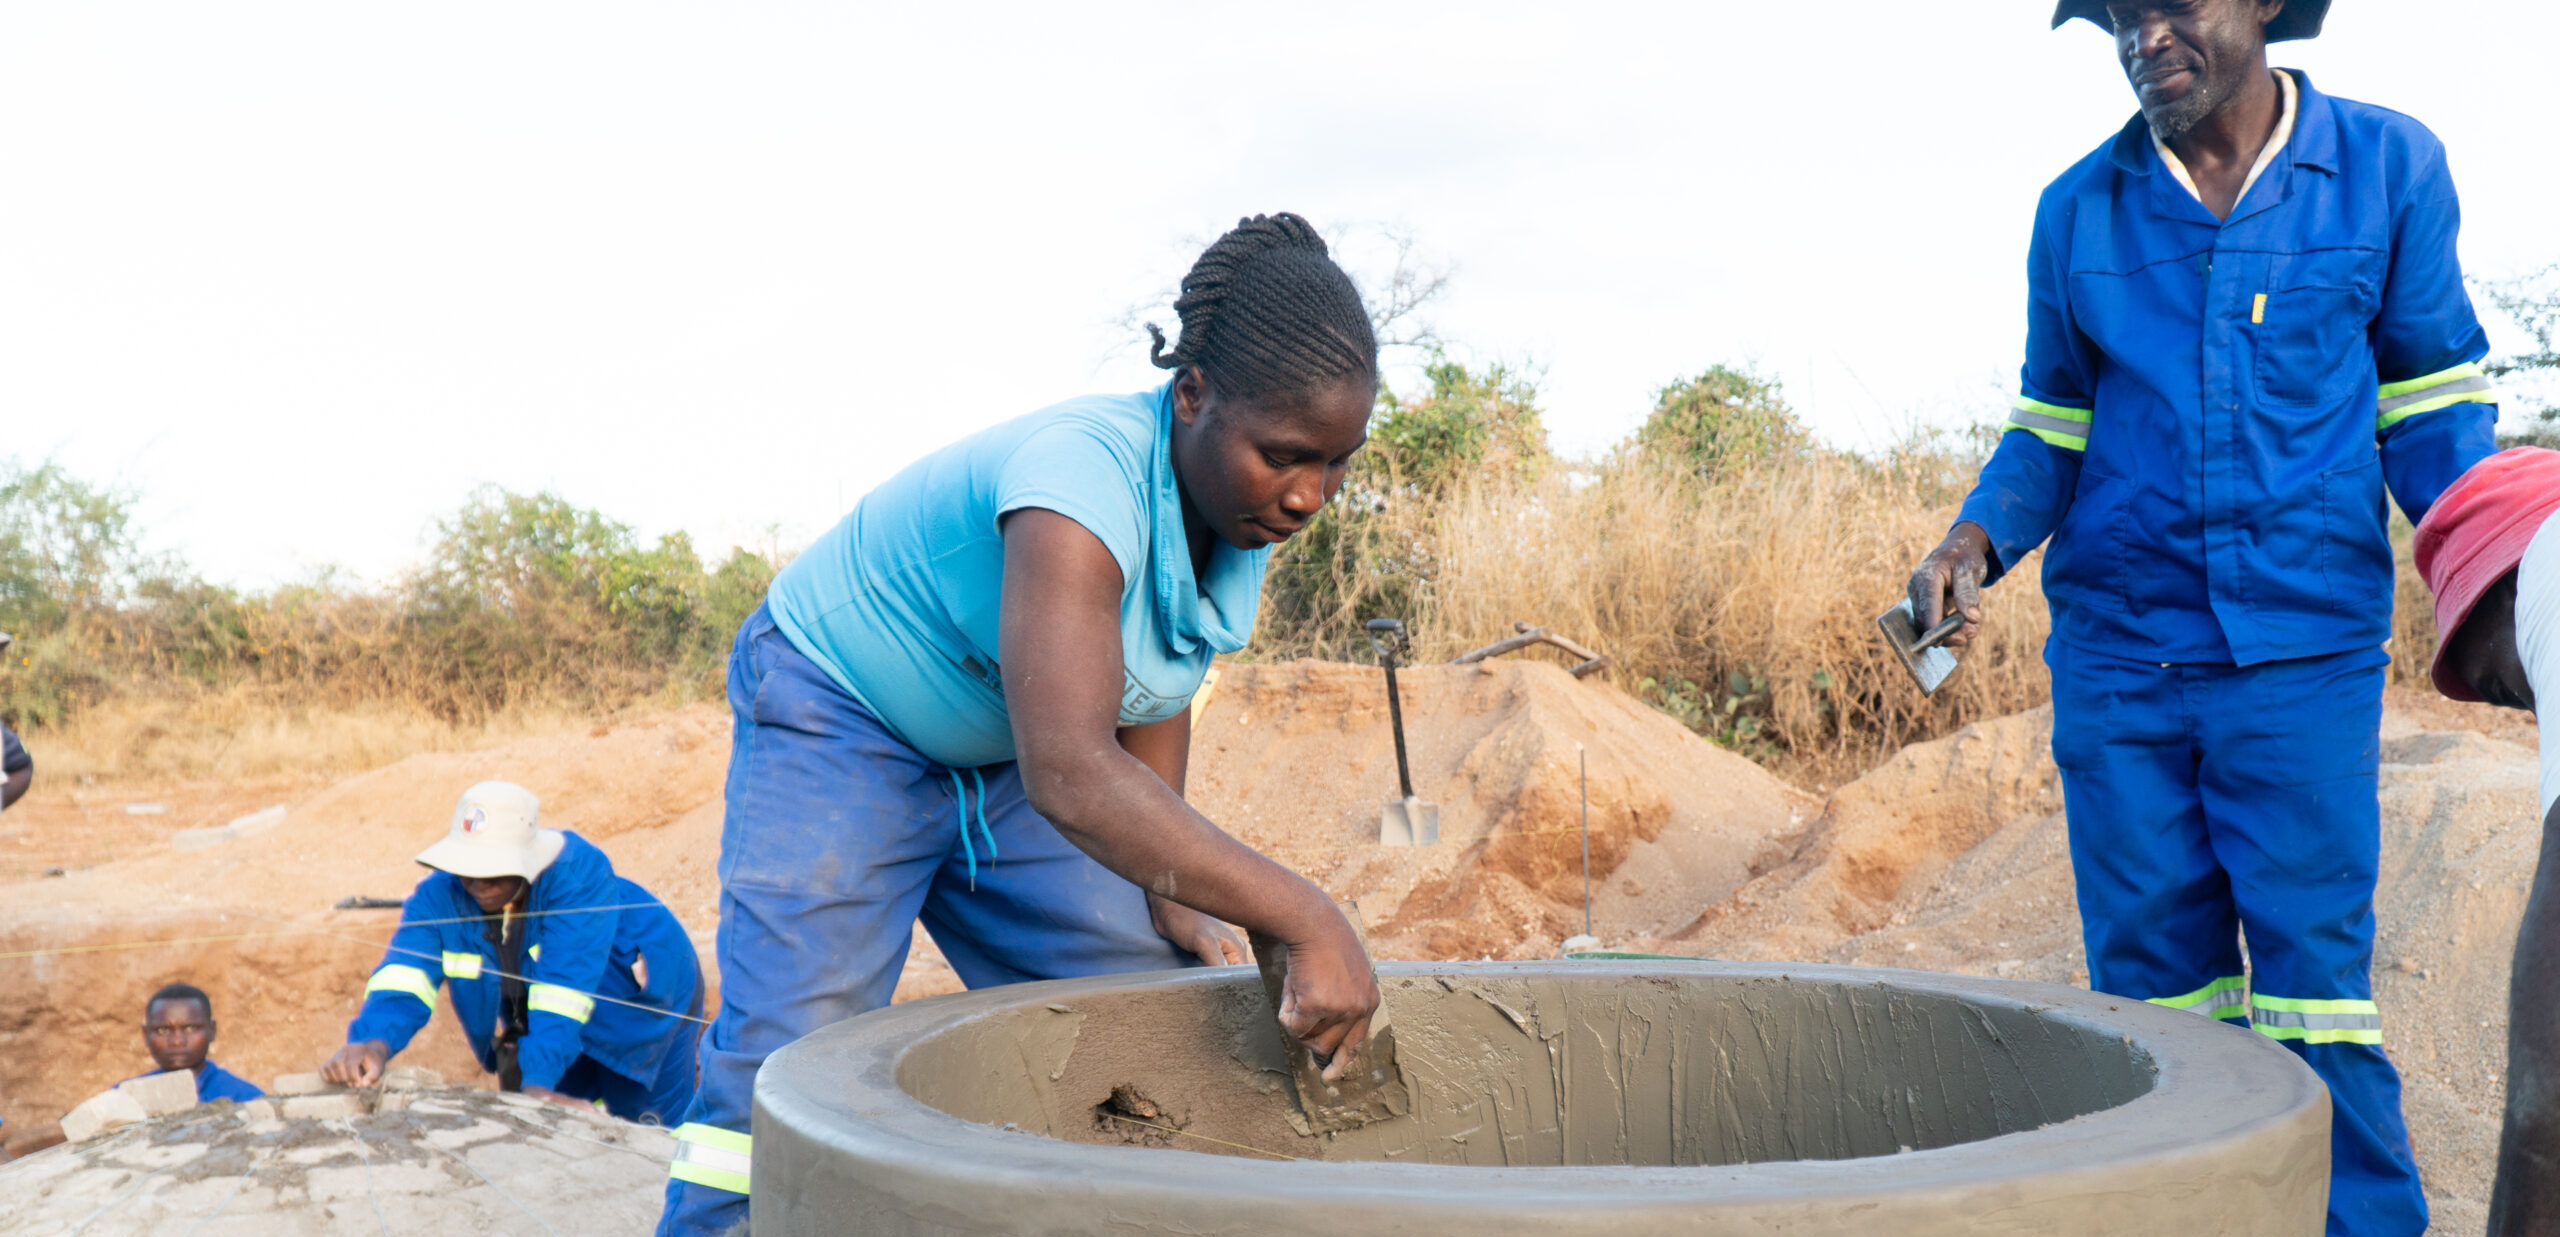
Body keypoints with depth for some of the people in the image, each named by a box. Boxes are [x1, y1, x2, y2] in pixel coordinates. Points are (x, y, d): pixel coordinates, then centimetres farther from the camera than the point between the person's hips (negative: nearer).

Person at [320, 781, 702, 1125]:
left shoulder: (578, 872, -36)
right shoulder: (439, 895, -22)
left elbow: (565, 985, -42)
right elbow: (407, 971, -36)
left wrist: (538, 1081, -49)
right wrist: (374, 1039, -57)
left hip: (639, 990, -4)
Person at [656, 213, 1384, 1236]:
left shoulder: (1244, 497, -12)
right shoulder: (1085, 480, -38)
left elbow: (1152, 690, 5)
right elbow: (1070, 777, -49)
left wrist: (1169, 899, -3)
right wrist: (1305, 920, -51)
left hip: (1000, 754, 8)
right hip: (841, 722, -7)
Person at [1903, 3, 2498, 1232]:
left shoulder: (2389, 167, 2)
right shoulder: (2079, 209, 7)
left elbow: (2431, 409, 6)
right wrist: (1978, 539, -5)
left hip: (2306, 653, -2)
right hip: (2117, 655, 3)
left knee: (2314, 982, -4)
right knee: (2151, 979, 7)